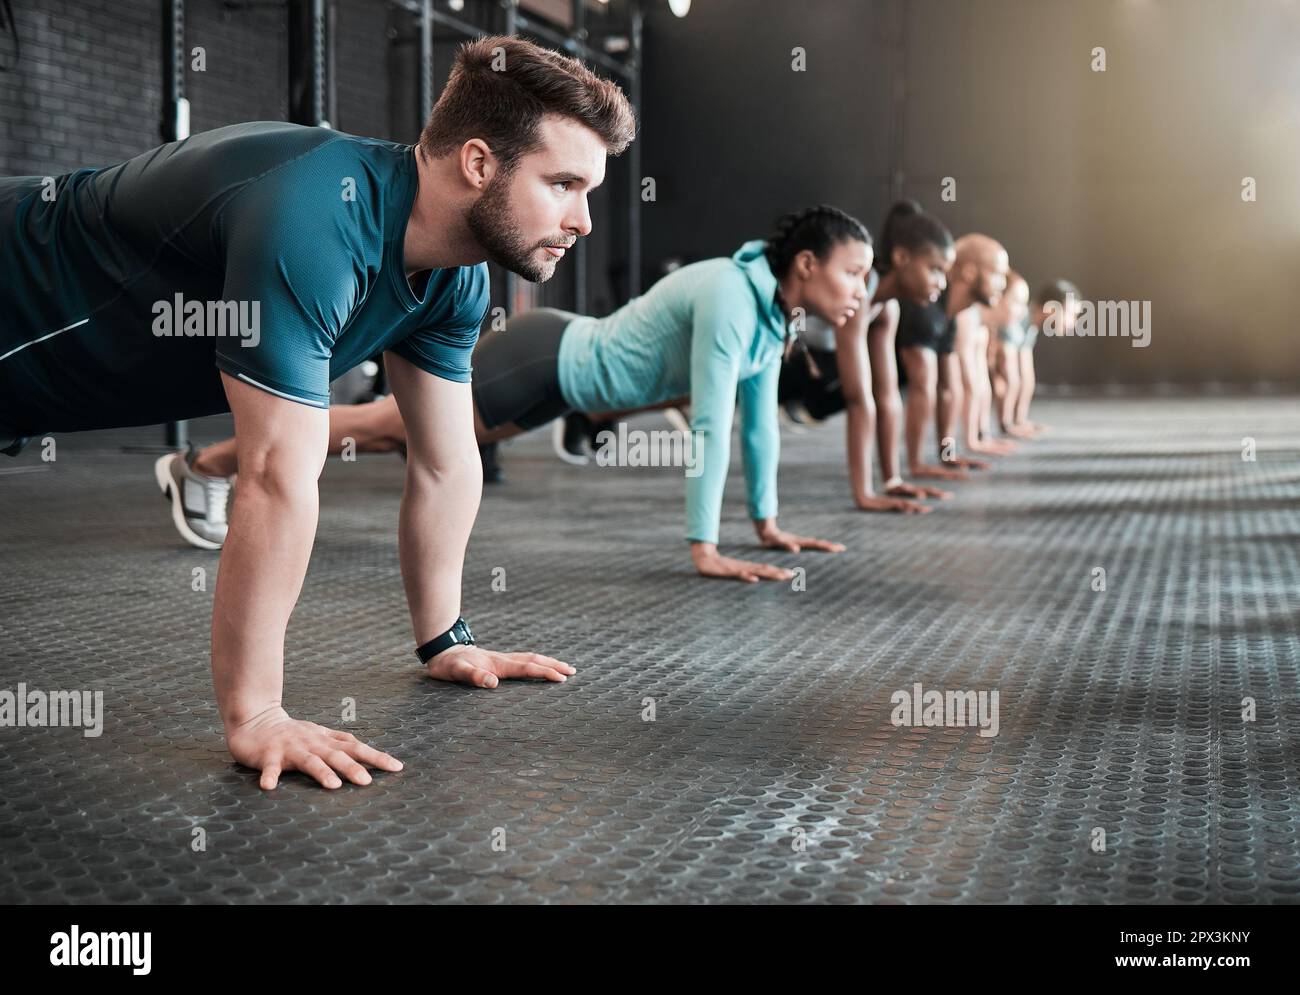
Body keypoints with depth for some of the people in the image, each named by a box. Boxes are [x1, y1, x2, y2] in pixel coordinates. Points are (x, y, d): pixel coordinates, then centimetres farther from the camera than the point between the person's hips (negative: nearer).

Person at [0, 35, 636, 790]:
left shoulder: (456, 276, -11)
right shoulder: (313, 226, -37)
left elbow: (446, 464, -2)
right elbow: (280, 478, -38)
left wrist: (445, 641, 0)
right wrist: (254, 715, -36)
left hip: (104, 380, 7)